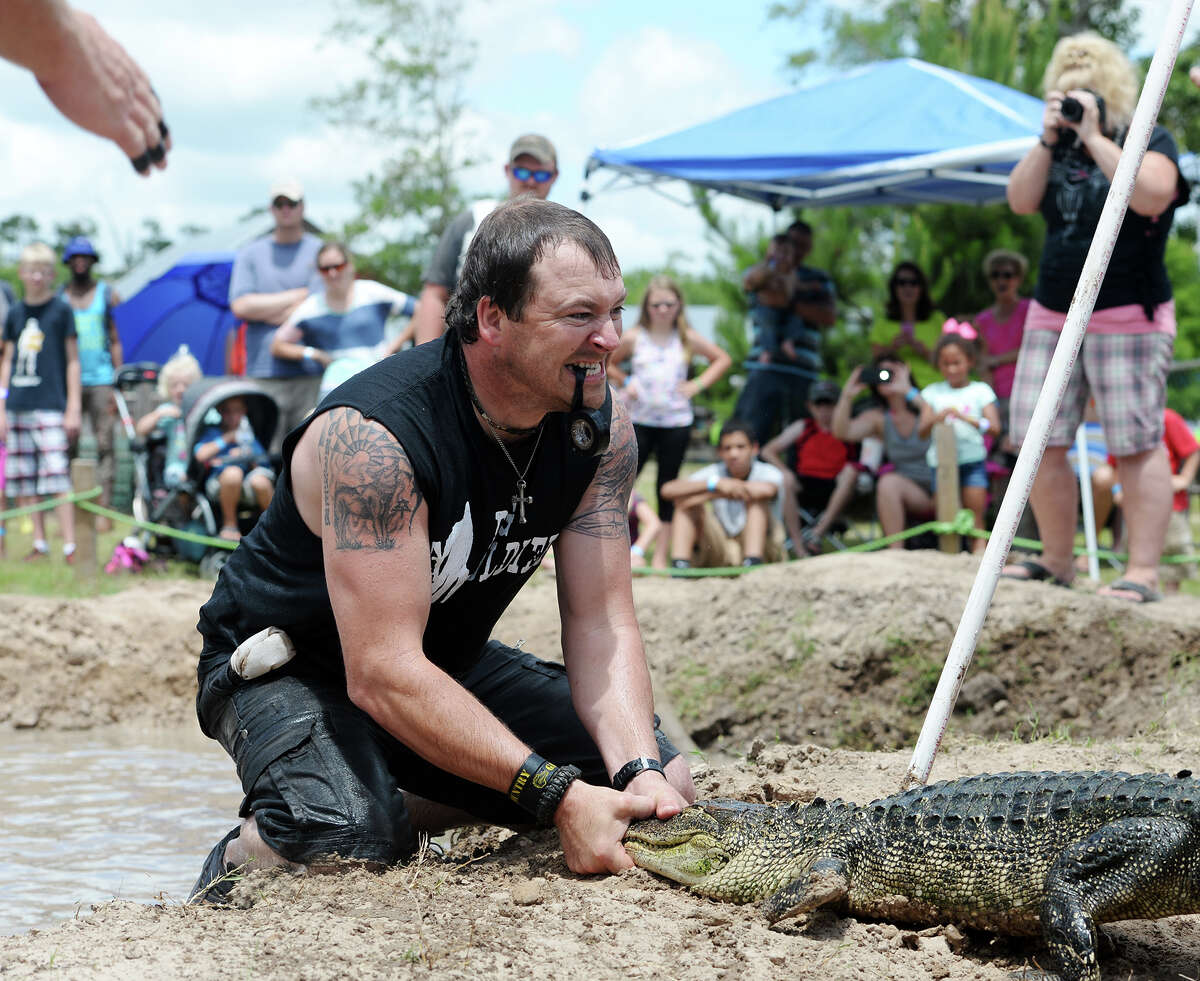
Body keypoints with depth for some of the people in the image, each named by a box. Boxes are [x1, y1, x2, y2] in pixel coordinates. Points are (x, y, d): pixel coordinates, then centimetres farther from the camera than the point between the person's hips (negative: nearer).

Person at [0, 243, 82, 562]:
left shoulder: (61, 310, 1)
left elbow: (72, 361, 2)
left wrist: (73, 408, -3)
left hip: (51, 406, -5)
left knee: (57, 477, -12)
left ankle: (70, 547, -12)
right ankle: (39, 545, 12)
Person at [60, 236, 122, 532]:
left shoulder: (105, 293, 8)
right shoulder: (59, 297, 10)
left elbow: (115, 340, 7)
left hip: (101, 379, -1)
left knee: (104, 445, -4)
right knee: (67, 446, -3)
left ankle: (104, 509, -2)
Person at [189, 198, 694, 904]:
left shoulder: (603, 428, -12)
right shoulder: (373, 439, -33)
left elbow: (601, 623, -11)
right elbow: (381, 672, -36)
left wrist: (642, 774, -30)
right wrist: (559, 796, -41)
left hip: (448, 660, 7)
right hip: (282, 663, -7)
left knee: (660, 783, -3)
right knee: (352, 847, -36)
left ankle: (416, 811, 10)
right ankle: (242, 859, -1)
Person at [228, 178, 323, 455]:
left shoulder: (320, 252, 8)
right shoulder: (250, 254, 14)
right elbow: (240, 306, 0)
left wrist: (264, 312, -1)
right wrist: (296, 297, 0)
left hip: (310, 372, -1)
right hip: (264, 373, 1)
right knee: (265, 451, -5)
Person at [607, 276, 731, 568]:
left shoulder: (687, 339, 2)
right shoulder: (633, 338, 1)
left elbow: (723, 359, 13)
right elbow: (608, 363, 16)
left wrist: (698, 384, 0)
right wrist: (624, 383, -2)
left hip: (676, 423, 1)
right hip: (639, 421, -1)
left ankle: (660, 555, 12)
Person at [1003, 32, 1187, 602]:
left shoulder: (1150, 141, -1)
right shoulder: (1058, 148, 17)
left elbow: (1151, 195, -21)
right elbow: (1021, 200, 6)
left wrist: (1095, 138, -15)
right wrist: (1048, 139, -4)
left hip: (1127, 318, -7)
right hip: (1053, 315, 7)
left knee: (1136, 446, -9)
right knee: (1038, 441, 3)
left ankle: (1143, 572, -9)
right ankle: (1057, 560, 15)